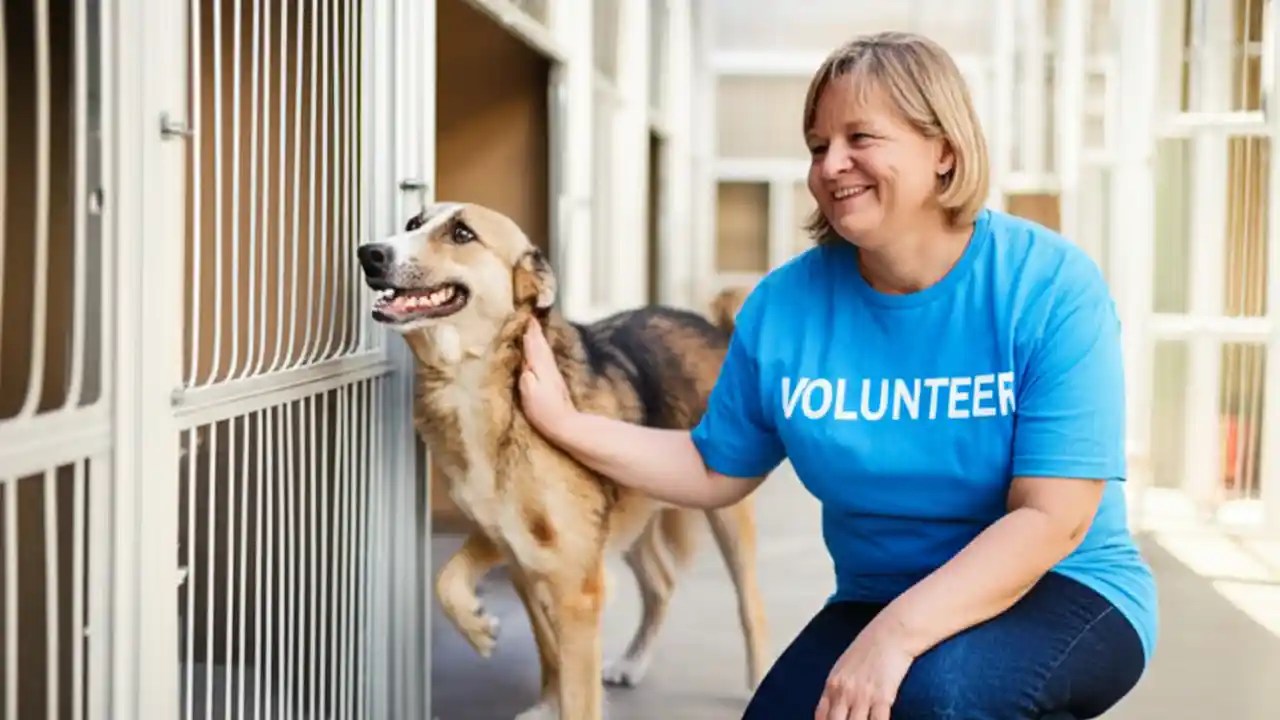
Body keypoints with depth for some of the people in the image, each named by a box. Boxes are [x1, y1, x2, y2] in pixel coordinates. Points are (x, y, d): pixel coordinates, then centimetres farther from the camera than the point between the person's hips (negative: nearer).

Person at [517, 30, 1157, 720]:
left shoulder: (1048, 284, -18)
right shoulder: (785, 303, -6)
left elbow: (1052, 518, -24)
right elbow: (715, 470, 8)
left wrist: (898, 635, -35)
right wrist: (564, 423, -3)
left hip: (1064, 591, -4)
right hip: (878, 600, 5)